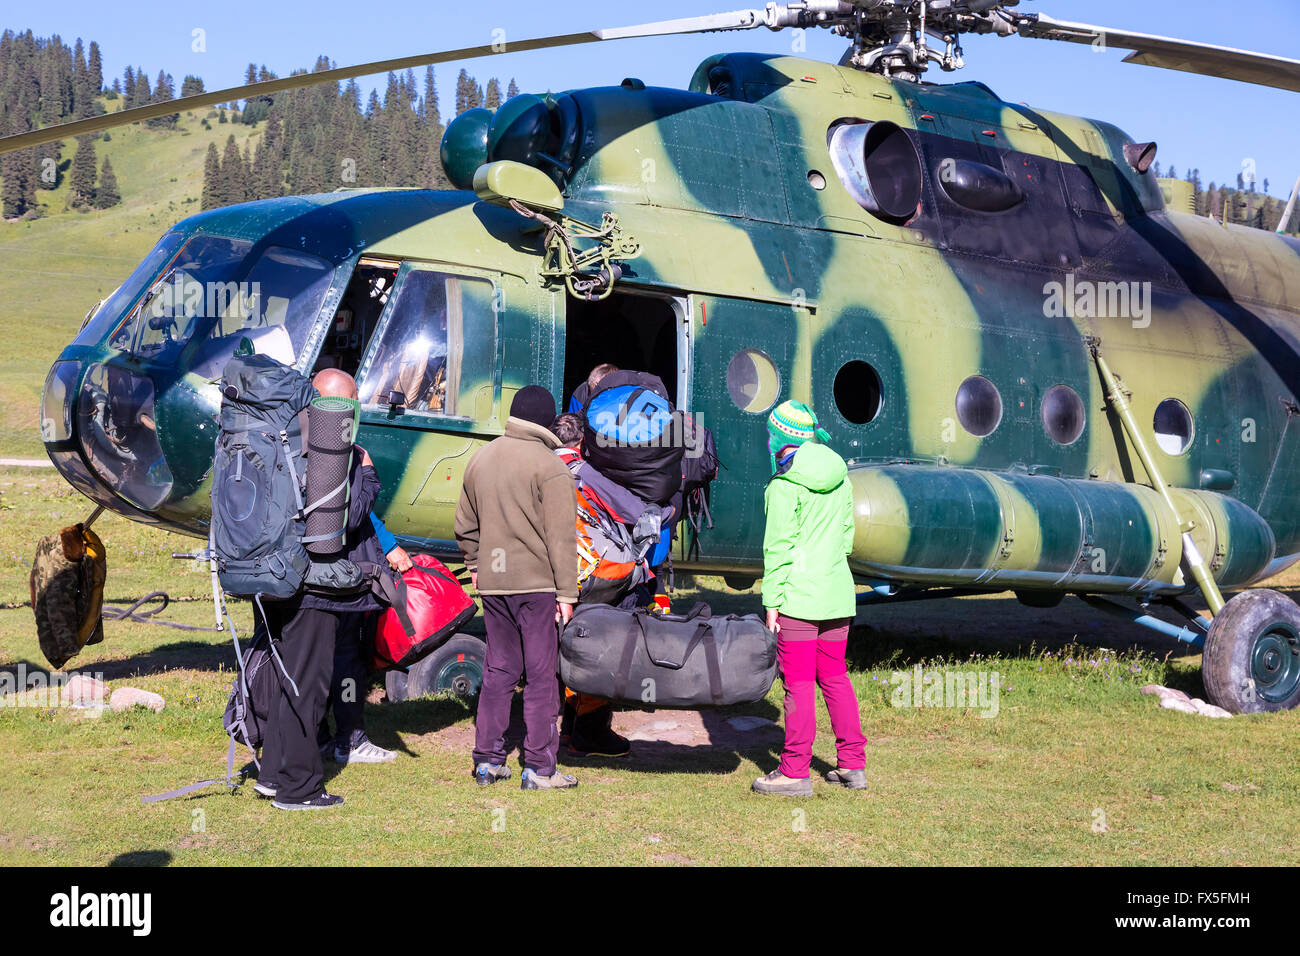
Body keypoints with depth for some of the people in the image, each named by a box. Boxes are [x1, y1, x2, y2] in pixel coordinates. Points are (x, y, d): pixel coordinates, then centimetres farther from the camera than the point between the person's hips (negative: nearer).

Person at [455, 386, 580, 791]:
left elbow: (466, 525, 19)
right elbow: (560, 536, -13)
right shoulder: (549, 466, -12)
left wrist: (475, 564, 32)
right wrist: (566, 592, -10)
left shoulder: (480, 459, 10)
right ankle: (539, 768, 2)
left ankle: (487, 759, 17)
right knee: (541, 675, 0)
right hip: (538, 583, -6)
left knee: (498, 670, 14)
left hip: (493, 582, 6)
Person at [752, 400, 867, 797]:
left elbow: (779, 548, -13)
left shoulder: (785, 487, -12)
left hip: (798, 597, -7)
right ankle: (853, 764, 17)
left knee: (798, 682, -2)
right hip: (837, 593, 7)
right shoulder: (839, 479, 9)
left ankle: (795, 771, 2)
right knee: (834, 676, 15)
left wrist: (771, 601, -9)